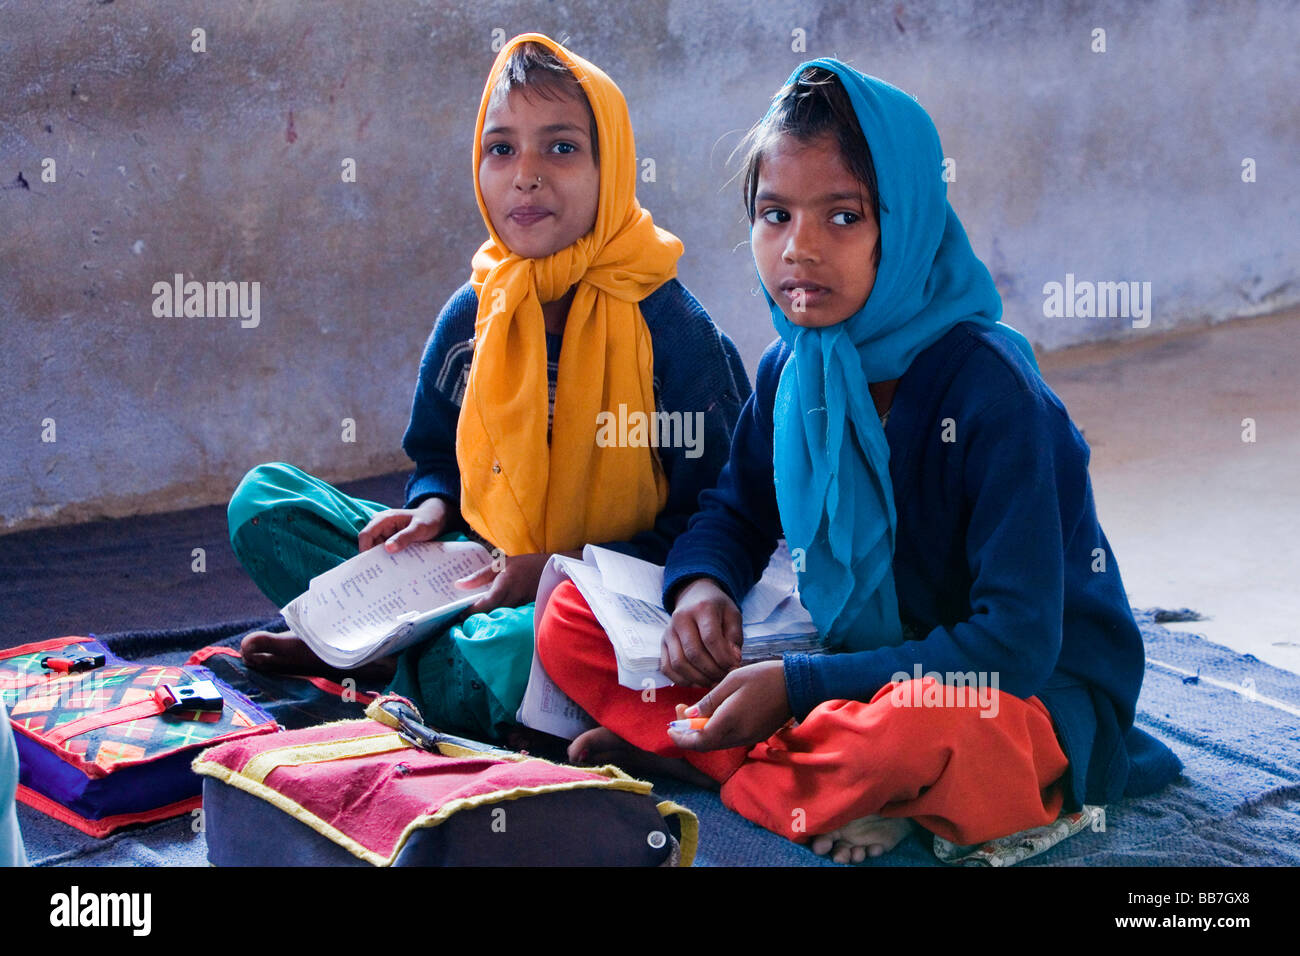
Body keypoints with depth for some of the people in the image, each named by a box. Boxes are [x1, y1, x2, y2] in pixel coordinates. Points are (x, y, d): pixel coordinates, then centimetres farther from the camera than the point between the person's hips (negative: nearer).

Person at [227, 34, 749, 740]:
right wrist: (432, 509, -3)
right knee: (262, 498, -1)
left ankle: (389, 657, -15)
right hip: (483, 576, 6)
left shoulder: (675, 330, -10)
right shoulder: (470, 316, 5)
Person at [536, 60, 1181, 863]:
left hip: (1030, 697, -7)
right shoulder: (792, 369, -1)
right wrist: (702, 585, -10)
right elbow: (737, 514, 16)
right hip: (857, 668, 7)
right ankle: (844, 783, -15)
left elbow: (1018, 641, -25)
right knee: (571, 623, -3)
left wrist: (800, 685, -26)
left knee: (922, 725, -45)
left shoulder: (990, 388, -21)